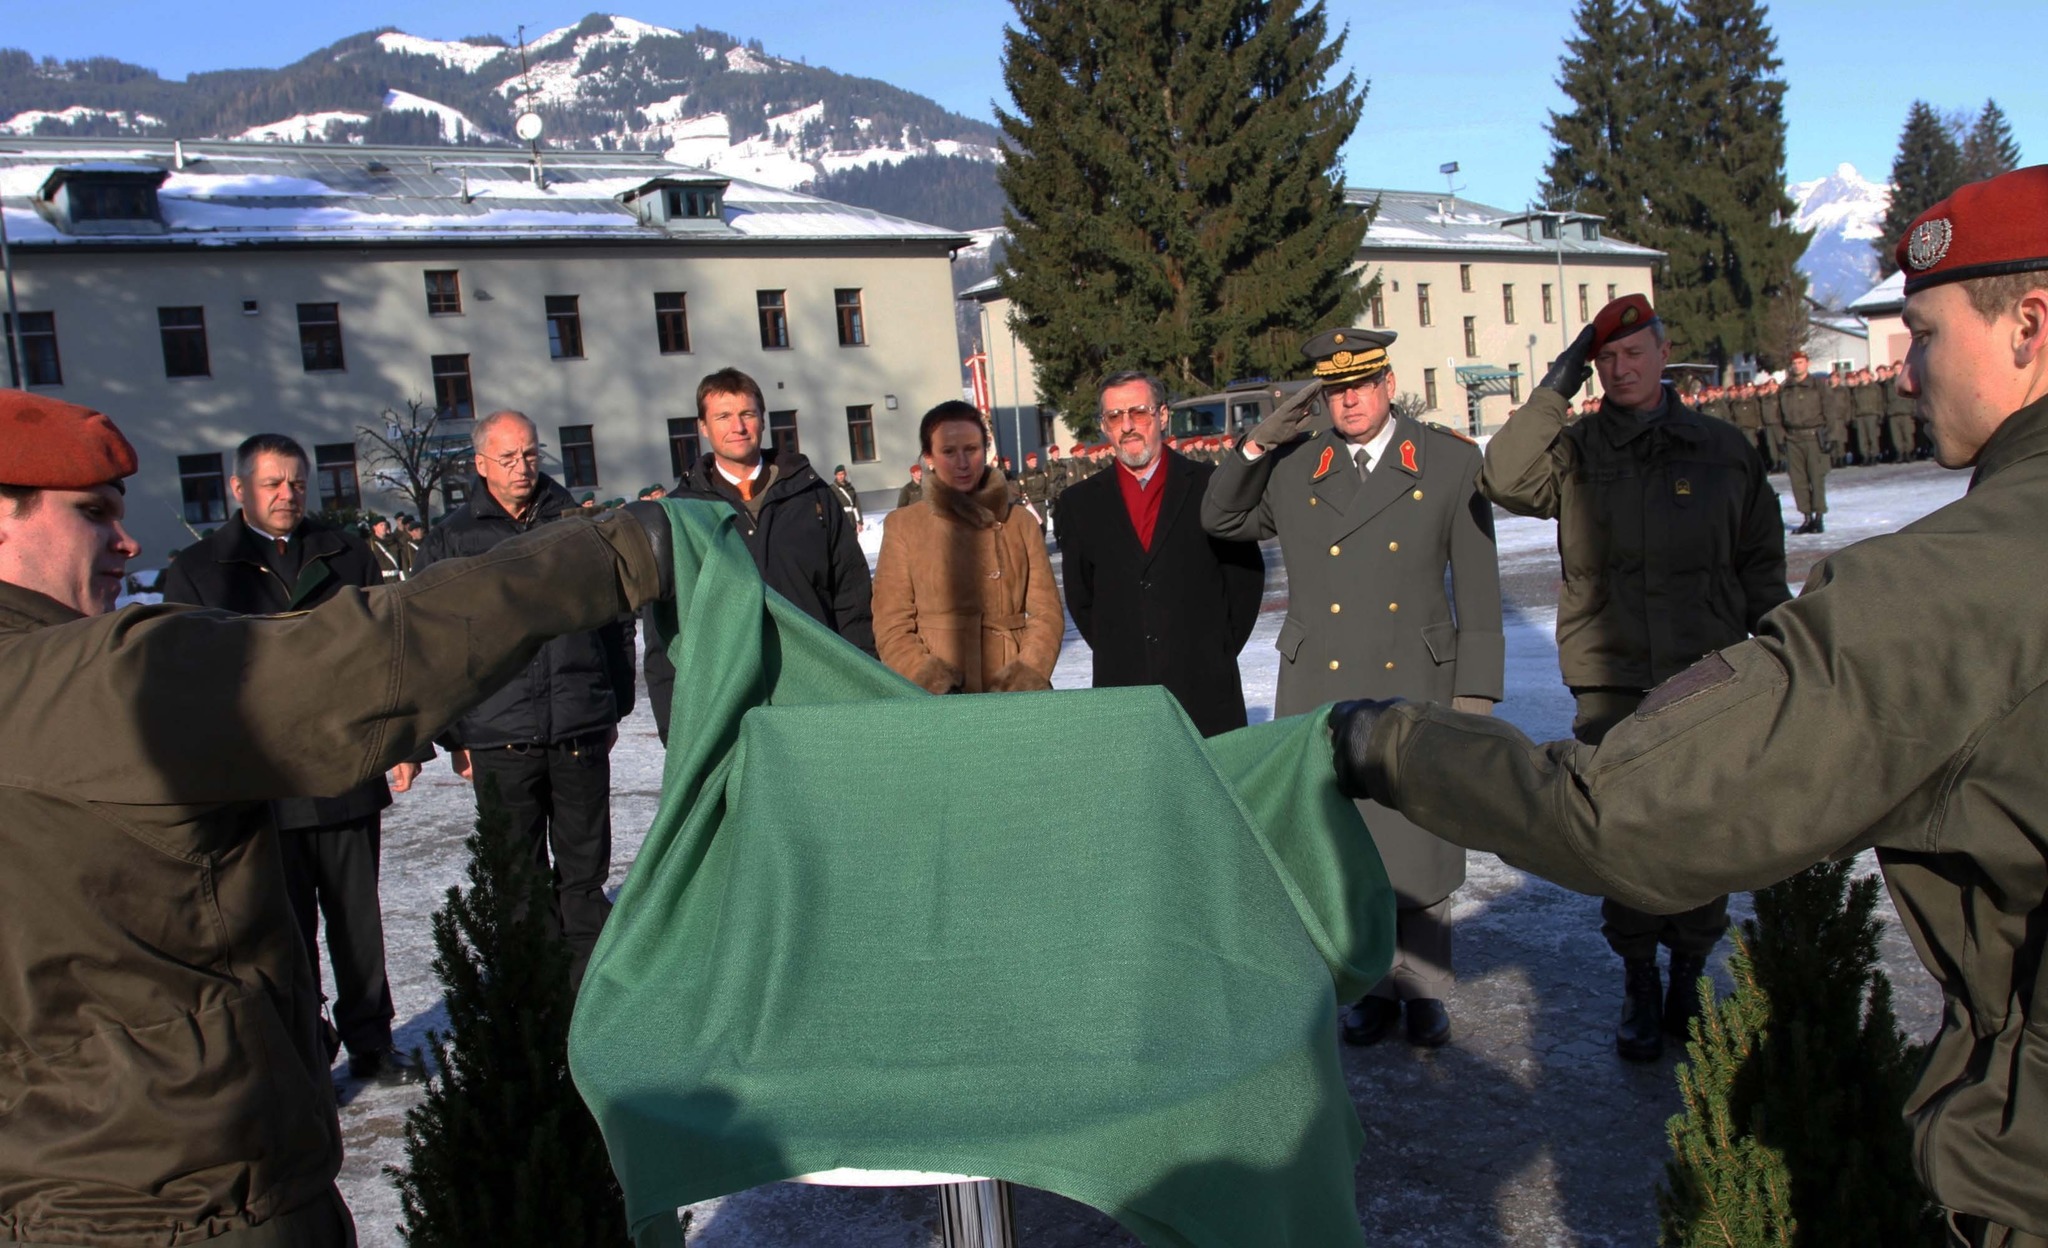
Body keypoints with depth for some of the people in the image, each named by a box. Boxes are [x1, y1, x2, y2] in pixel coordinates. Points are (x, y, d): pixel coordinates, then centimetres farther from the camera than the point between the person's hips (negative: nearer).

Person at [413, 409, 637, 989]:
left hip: (581, 729, 1)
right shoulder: (451, 540, 4)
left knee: (584, 868, 8)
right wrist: (453, 734, 1)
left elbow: (616, 619, 14)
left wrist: (615, 706, 12)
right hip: (500, 738, -1)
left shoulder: (577, 524, 7)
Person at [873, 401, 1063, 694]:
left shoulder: (1020, 521, 9)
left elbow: (1046, 614, 6)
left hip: (1016, 699, 2)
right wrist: (940, 689, -11)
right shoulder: (903, 526, 3)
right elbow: (892, 630, 1)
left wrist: (1021, 682, -8)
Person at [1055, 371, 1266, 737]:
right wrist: (1114, 655, 8)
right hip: (1121, 693, 1)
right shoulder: (1080, 504, 8)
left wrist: (1220, 650, 3)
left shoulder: (1211, 486, 3)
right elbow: (1080, 597, 14)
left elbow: (1247, 574, 6)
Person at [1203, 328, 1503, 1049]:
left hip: (1414, 690, -1)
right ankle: (1373, 984, 23)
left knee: (1418, 841, 4)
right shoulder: (1290, 471, 7)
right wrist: (1259, 443, 1)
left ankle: (1423, 988, 23)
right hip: (1319, 693, 2)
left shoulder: (1450, 462, 3)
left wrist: (1476, 692, -2)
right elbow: (1220, 520, 16)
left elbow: (1478, 588, 4)